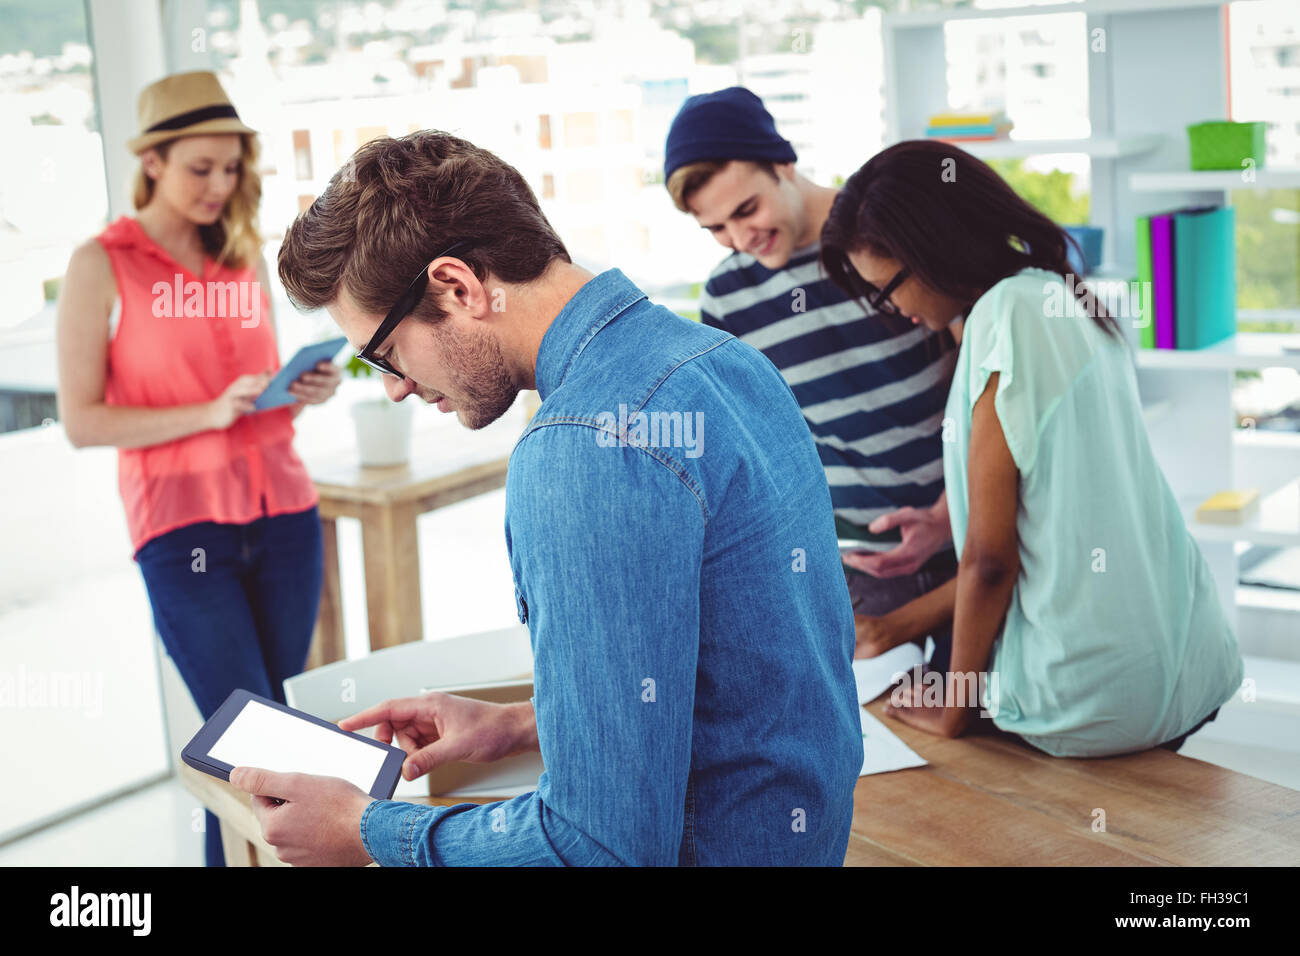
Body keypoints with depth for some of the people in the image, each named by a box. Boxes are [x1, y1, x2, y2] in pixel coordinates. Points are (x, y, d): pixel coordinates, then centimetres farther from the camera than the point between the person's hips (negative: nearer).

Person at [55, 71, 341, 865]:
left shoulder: (246, 258, 13)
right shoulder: (104, 264, -2)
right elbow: (82, 421, -7)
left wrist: (307, 390, 0)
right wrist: (210, 413, -17)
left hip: (283, 513, 5)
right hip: (182, 528, -5)